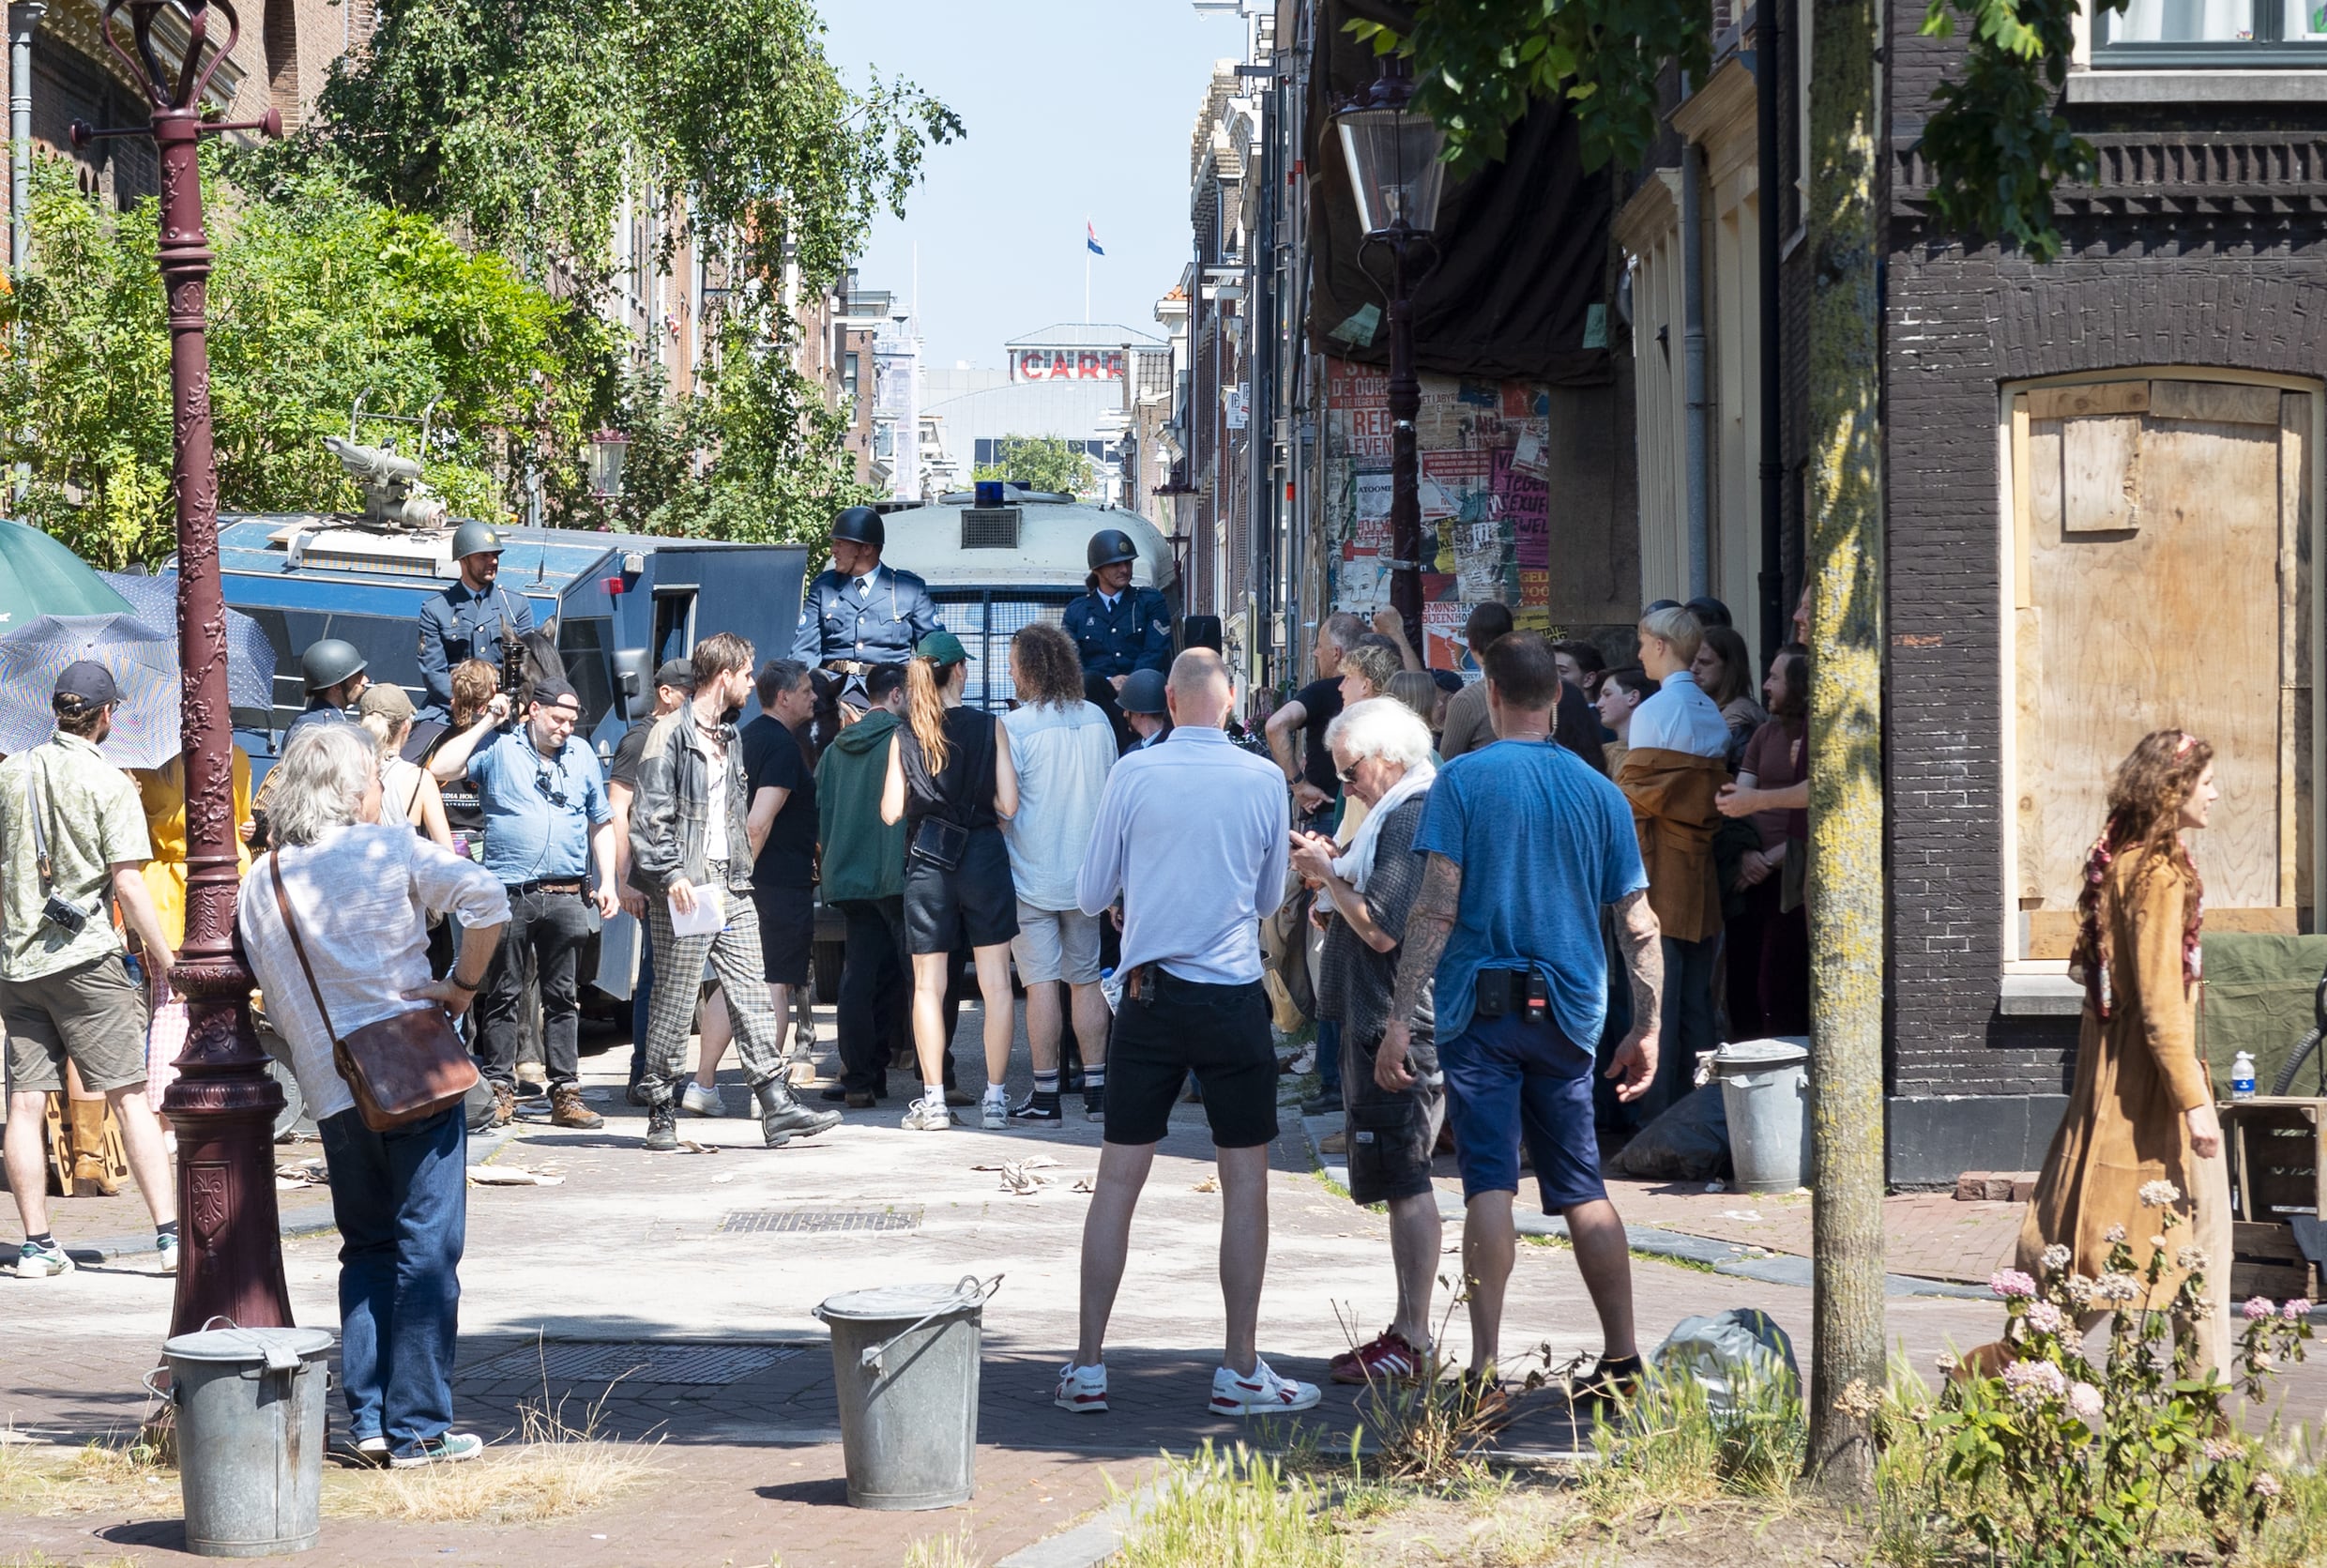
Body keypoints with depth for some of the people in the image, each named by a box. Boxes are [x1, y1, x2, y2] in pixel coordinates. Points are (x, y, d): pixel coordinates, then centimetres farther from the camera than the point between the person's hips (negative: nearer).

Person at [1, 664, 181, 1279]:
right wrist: (165, 958, -2)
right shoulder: (109, 784, -5)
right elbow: (127, 886, -10)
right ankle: (170, 1235, -5)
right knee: (130, 1100, -2)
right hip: (86, 958, -4)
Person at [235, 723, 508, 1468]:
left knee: (367, 1247, 17)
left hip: (332, 1091, 4)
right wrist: (463, 986, -7)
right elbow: (486, 896, -16)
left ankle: (367, 1420, 10)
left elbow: (275, 1002, 13)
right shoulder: (389, 848, -3)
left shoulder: (262, 885, 9)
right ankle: (418, 1427, 1)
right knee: (427, 1249, 2)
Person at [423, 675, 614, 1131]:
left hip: (566, 895, 3)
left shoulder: (581, 755, 14)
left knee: (563, 996, 5)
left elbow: (601, 823, 19)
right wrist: (487, 722, -4)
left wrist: (607, 882, 10)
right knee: (504, 995, 1)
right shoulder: (498, 748, 4)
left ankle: (566, 1094, 8)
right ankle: (500, 1091, 7)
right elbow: (442, 767, -10)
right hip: (508, 894, -3)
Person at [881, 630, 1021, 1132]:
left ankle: (933, 1100, 4)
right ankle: (995, 1097, 3)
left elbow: (891, 811, -1)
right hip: (983, 856, -1)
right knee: (995, 983, 4)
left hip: (927, 861, 1)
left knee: (928, 986, 7)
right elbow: (1008, 806, -8)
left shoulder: (904, 736, 0)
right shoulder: (989, 727, -4)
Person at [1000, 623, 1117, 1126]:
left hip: (1032, 877, -5)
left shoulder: (1014, 726, -14)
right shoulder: (1097, 721, 4)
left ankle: (1045, 1096, -1)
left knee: (1041, 982, -3)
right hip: (1085, 873, 5)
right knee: (1086, 979, 11)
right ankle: (1095, 1089, 12)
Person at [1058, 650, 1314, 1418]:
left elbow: (1091, 894, 4)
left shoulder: (1133, 774, -4)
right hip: (1233, 999, -1)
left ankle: (1087, 1368, 6)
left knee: (1117, 1179, 6)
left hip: (1148, 997, 1)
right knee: (1246, 1183, 6)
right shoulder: (1263, 780, -3)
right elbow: (1270, 899, 10)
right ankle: (1240, 1370, 6)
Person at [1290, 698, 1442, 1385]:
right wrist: (1334, 868, 9)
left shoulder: (1409, 819, -16)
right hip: (1388, 1025, 11)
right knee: (1404, 1181, 13)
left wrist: (1328, 875, -9)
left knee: (1405, 1180, -8)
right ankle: (1408, 1329, 19)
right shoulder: (1404, 812, 17)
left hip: (1397, 1029, -11)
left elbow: (1382, 930, -22)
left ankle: (1411, 1342, -5)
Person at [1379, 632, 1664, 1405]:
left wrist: (1401, 1018, -11)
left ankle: (1485, 1370, -13)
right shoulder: (1598, 791, 7)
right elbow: (1637, 923, 7)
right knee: (1581, 1187, 12)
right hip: (1566, 1013, 3)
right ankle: (1622, 1362, 14)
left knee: (1490, 1181, -6)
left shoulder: (1465, 778, -5)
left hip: (1481, 1005, -3)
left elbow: (1437, 907, -12)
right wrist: (1646, 1028, 15)